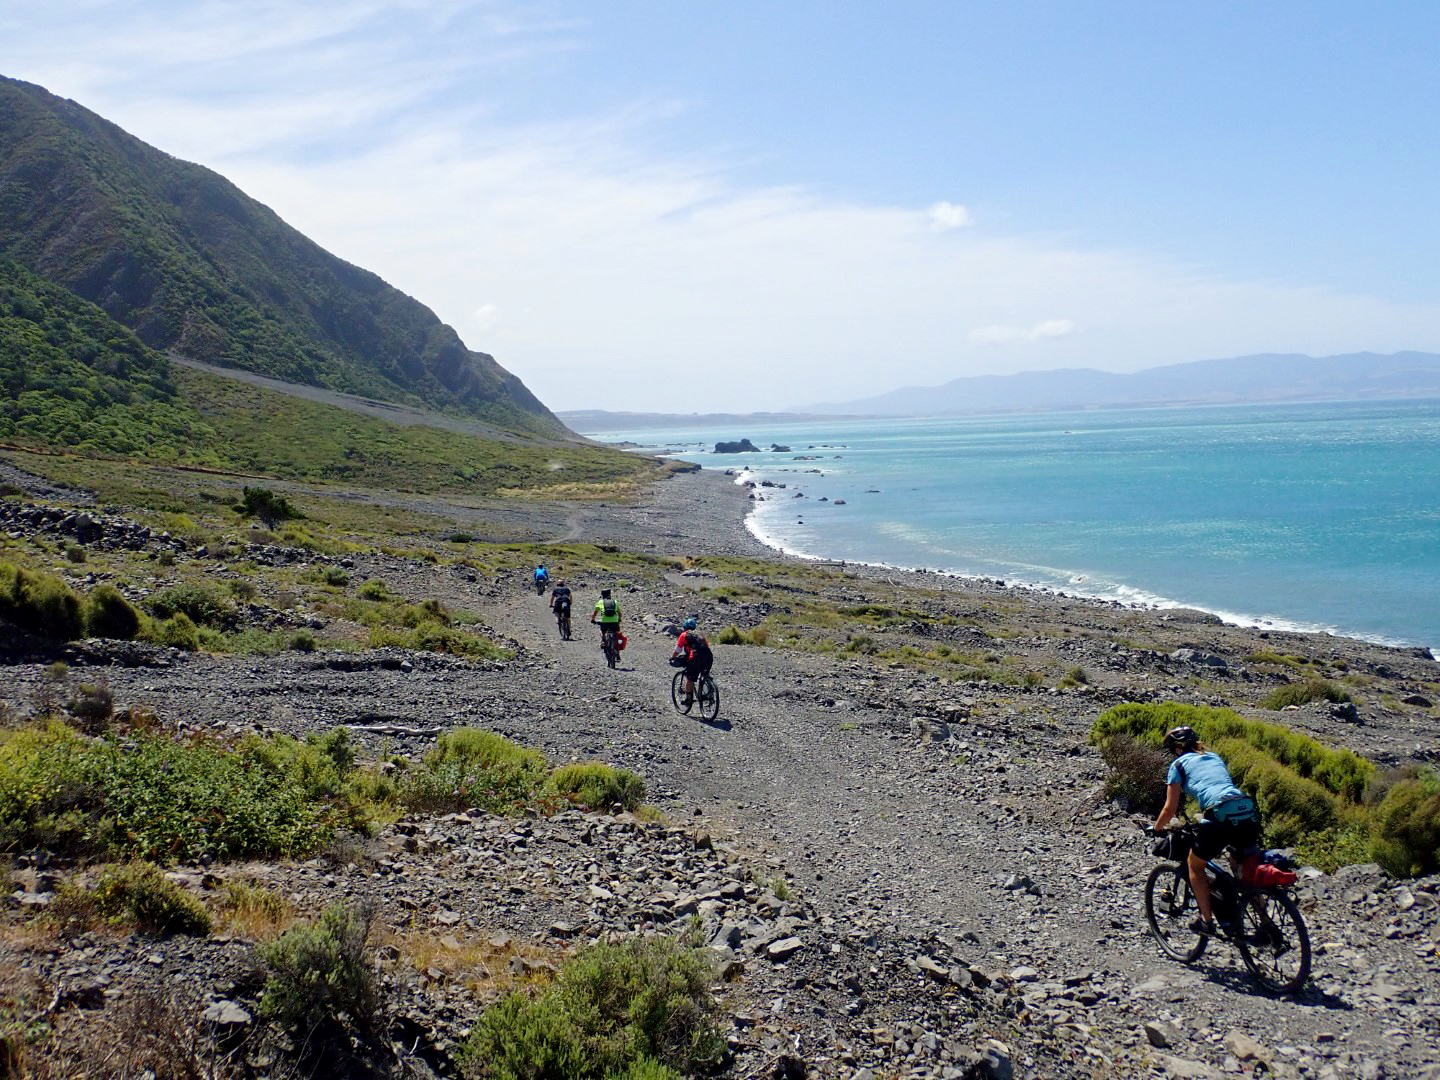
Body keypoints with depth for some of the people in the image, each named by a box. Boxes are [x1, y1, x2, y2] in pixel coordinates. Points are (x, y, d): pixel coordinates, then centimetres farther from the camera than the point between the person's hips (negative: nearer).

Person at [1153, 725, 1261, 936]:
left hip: (1221, 816, -6)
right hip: (1249, 814, 6)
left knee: (1195, 865, 19)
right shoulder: (1215, 757, 31)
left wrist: (1156, 829, 30)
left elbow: (1170, 809, 12)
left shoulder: (1179, 764, 14)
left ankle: (1206, 921, 17)